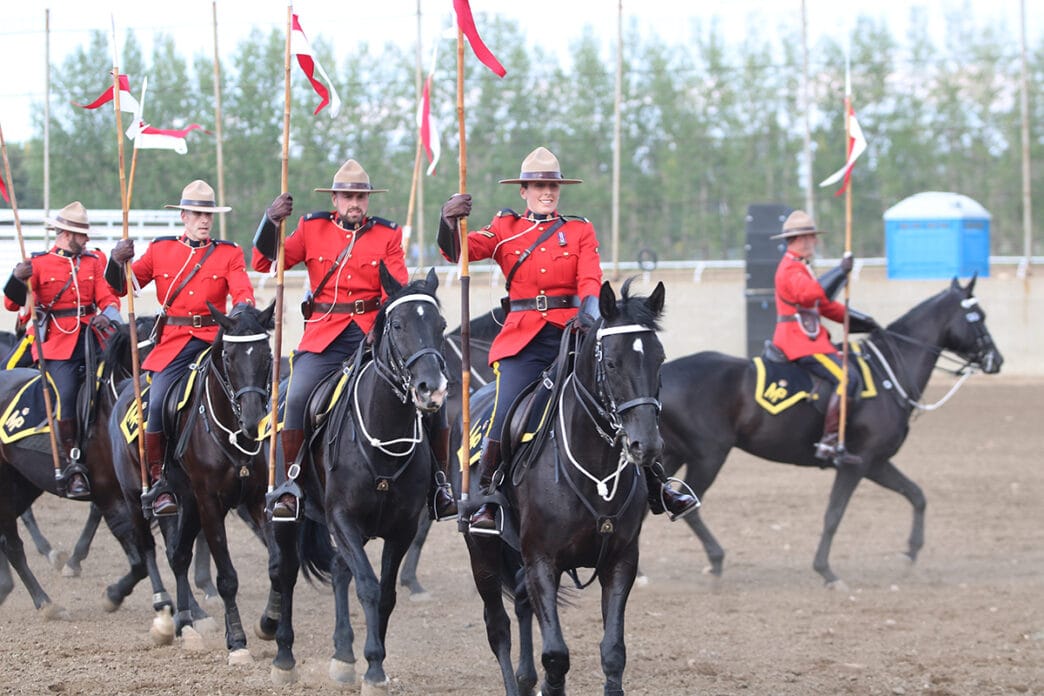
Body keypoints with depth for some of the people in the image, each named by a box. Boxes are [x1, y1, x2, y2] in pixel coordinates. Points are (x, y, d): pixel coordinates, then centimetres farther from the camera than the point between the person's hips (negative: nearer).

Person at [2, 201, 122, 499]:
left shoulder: (94, 261, 14)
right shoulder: (39, 263, 3)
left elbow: (108, 297, 8)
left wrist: (108, 315, -15)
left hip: (90, 339, 4)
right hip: (58, 343, -3)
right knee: (66, 396, -17)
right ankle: (72, 466, -13)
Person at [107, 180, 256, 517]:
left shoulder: (229, 253, 9)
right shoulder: (161, 249, 11)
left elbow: (243, 291, -5)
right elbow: (122, 286, 10)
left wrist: (242, 308, -29)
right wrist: (118, 261, -11)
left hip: (214, 340, 0)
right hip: (173, 343, 0)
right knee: (158, 405, -16)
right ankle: (158, 482, -4)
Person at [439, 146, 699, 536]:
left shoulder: (580, 231, 13)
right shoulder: (505, 229, 11)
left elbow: (590, 280, -2)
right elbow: (459, 251, -3)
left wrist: (588, 313, -24)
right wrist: (450, 223, -26)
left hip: (570, 330, 1)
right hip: (524, 339, -1)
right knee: (505, 418, -17)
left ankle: (658, 489, 6)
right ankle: (487, 504, -4)